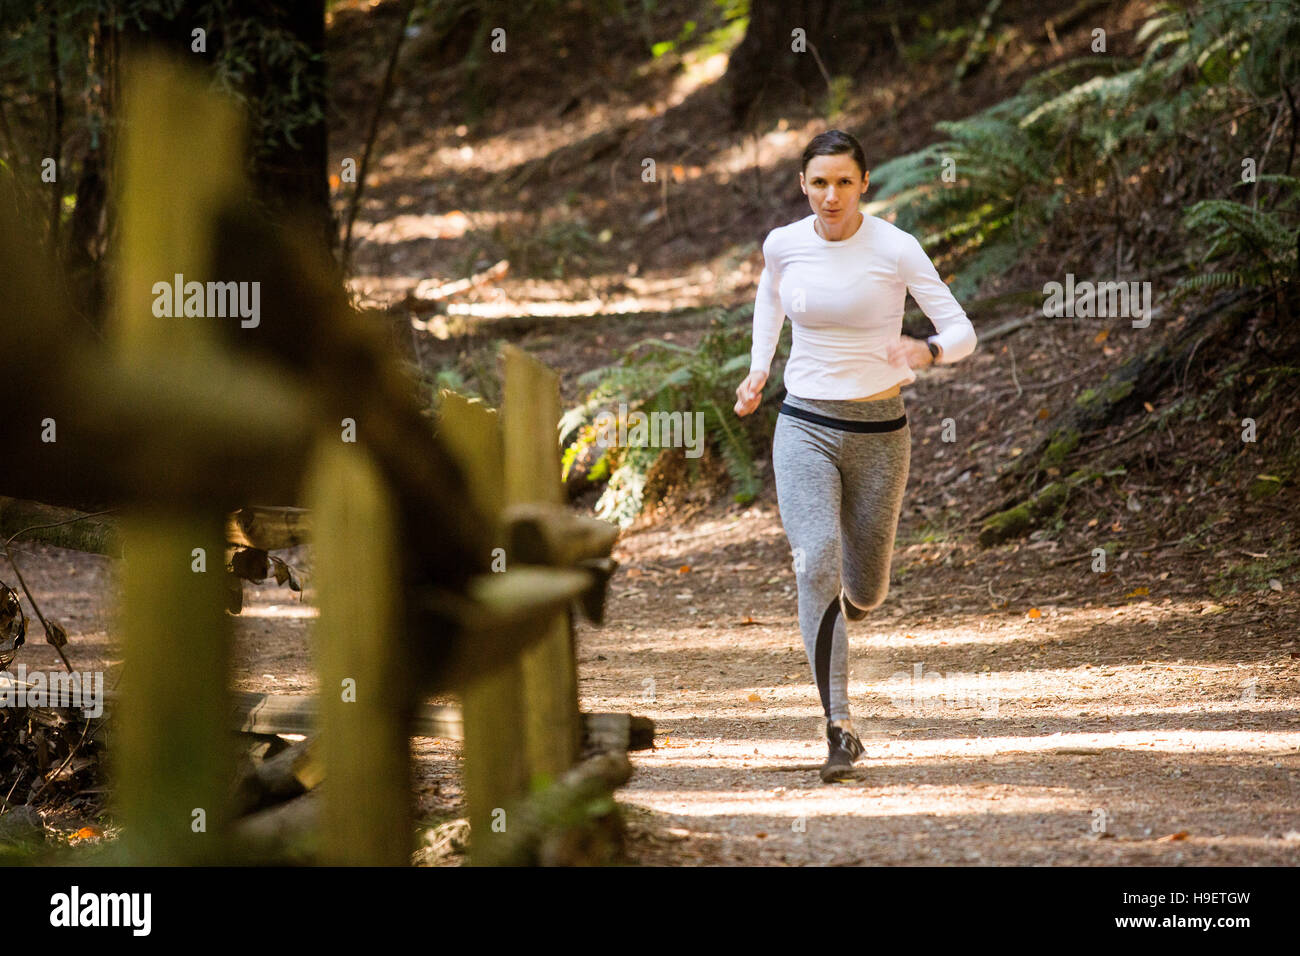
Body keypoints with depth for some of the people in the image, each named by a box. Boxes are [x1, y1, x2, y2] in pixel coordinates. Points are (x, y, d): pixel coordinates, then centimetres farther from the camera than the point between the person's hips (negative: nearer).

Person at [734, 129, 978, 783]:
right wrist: (758, 368, 16)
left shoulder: (895, 249, -11)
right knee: (817, 565, -23)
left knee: (864, 593, 10)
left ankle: (847, 604, 52)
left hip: (878, 432, -1)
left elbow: (962, 333, -10)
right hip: (805, 428, 1)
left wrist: (927, 352, -31)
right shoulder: (784, 245, -2)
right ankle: (840, 728, -23)